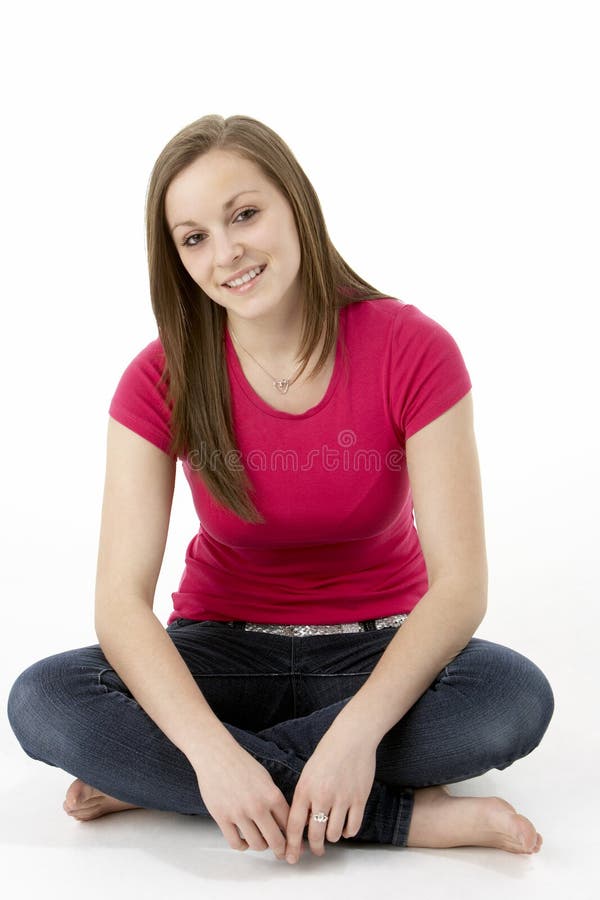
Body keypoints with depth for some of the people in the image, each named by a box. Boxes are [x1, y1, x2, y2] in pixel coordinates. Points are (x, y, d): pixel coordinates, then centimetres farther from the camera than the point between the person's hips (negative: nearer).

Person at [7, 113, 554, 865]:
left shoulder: (412, 350, -15)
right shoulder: (161, 381, -11)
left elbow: (460, 583, -19)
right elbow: (121, 599, -19)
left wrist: (359, 729, -34)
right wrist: (211, 750, -35)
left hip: (377, 654, 0)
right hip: (224, 651, 1)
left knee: (516, 698, -32)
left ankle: (157, 781, -21)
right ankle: (407, 815, -23)